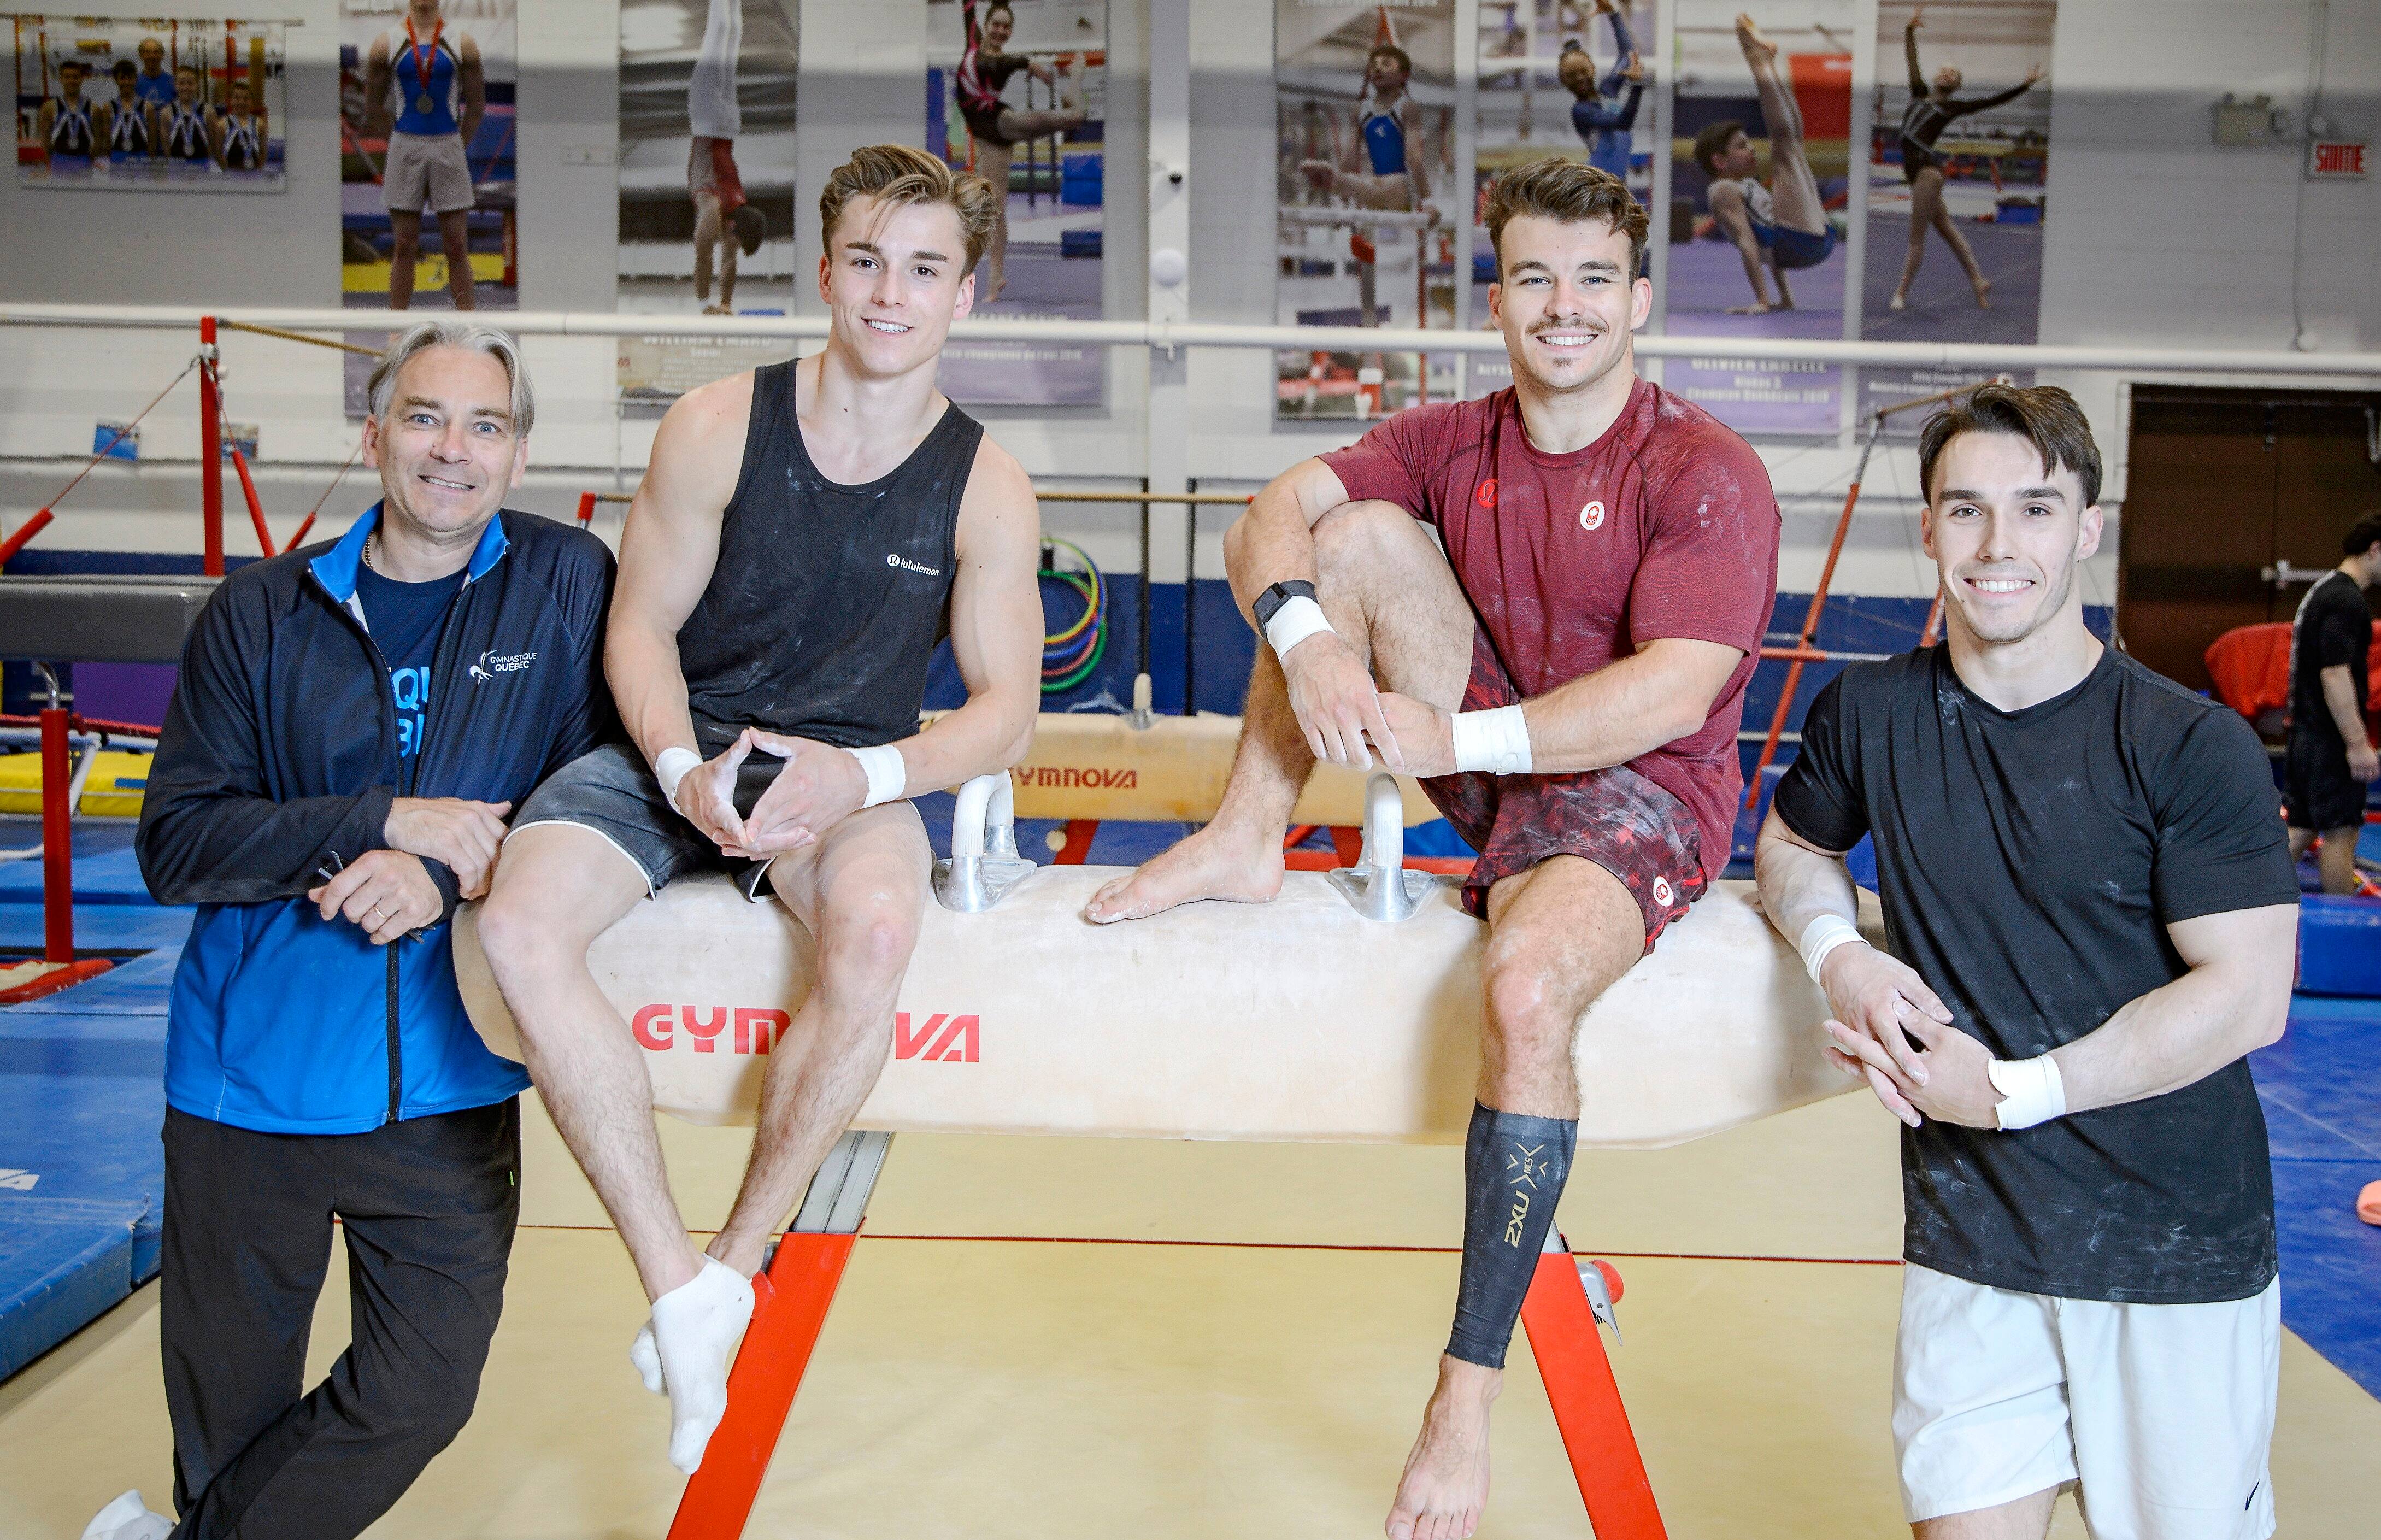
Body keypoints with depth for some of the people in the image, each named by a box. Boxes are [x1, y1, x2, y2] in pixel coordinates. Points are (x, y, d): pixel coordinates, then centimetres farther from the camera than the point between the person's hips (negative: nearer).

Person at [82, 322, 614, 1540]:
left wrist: (449, 871, -18)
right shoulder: (262, 614, 2)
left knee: (424, 1396, 3)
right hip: (252, 1067, 1)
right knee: (228, 1405, 12)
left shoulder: (567, 586, 0)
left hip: (446, 1086, 0)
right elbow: (175, 841, -4)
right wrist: (381, 822, -17)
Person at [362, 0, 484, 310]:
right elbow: (373, 107, 8)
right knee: (404, 247, 3)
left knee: (457, 246, 1)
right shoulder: (387, 44, 3)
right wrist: (401, 144, 5)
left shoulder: (462, 43, 2)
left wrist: (455, 146, 6)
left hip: (448, 148, 0)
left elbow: (476, 105, 7)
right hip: (404, 148, 0)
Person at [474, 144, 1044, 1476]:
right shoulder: (719, 428, -4)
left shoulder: (986, 488, -3)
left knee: (878, 925, -37)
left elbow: (1007, 714, -3)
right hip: (677, 754, 1)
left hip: (848, 776, -1)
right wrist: (683, 770, -18)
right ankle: (675, 1282, -19)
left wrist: (862, 777, -21)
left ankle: (739, 1265, -17)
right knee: (520, 922, -28)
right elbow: (642, 627, 1)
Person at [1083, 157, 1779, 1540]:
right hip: (1495, 758, 6)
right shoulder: (1455, 443, 5)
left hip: (1640, 795, -5)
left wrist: (1455, 737, -31)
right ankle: (1245, 846, -9)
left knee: (1528, 988, -37)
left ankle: (1467, 1400, -26)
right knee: (1364, 534, -10)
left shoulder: (1709, 476, -13)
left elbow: (1672, 693, -24)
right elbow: (1277, 515, -8)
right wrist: (1308, 640, -31)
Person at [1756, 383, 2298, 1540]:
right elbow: (1791, 847, 19)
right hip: (1968, 1239, 2)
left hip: (2180, 1251, -2)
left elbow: (2248, 998, -13)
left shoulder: (2188, 744, -10)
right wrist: (1840, 954, -3)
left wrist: (2011, 1090, -17)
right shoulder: (1872, 714, 1)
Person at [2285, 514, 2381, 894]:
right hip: (2331, 738, -9)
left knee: (2300, 829, 11)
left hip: (2307, 734, 9)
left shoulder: (2324, 590, 15)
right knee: (2341, 831, -1)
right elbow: (2335, 675, -23)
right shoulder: (2346, 600, -16)